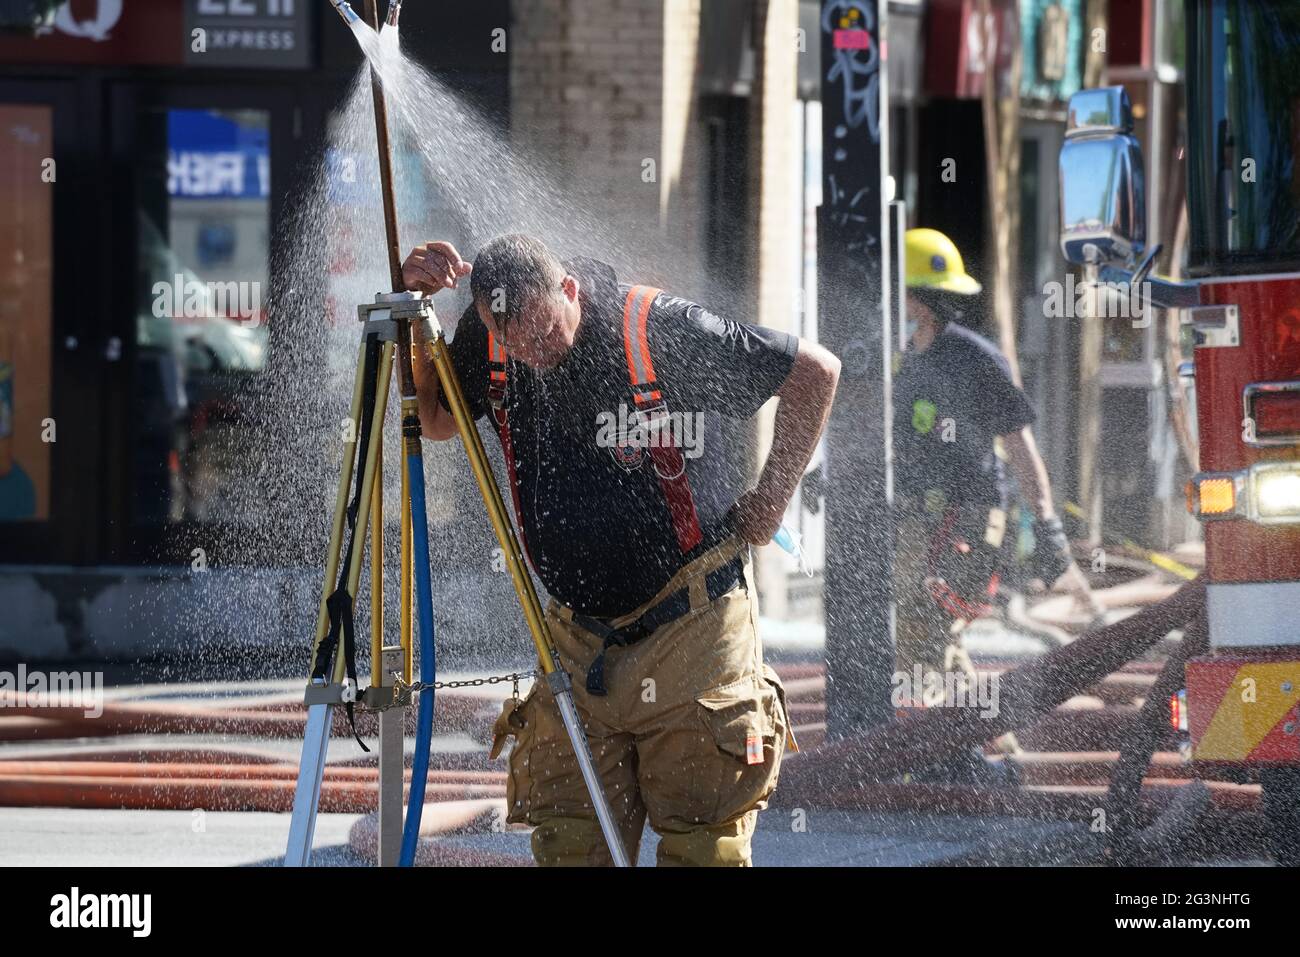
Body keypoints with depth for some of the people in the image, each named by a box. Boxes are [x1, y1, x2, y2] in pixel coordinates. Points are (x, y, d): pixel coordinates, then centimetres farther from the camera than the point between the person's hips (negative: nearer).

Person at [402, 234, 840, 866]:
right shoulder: (488, 340, -3)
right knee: (568, 846, -4)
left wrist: (772, 497, -1)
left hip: (692, 629, -4)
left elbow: (815, 372, -5)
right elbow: (435, 421, 15)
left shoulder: (661, 331, -16)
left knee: (702, 847, -6)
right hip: (577, 640, 4)